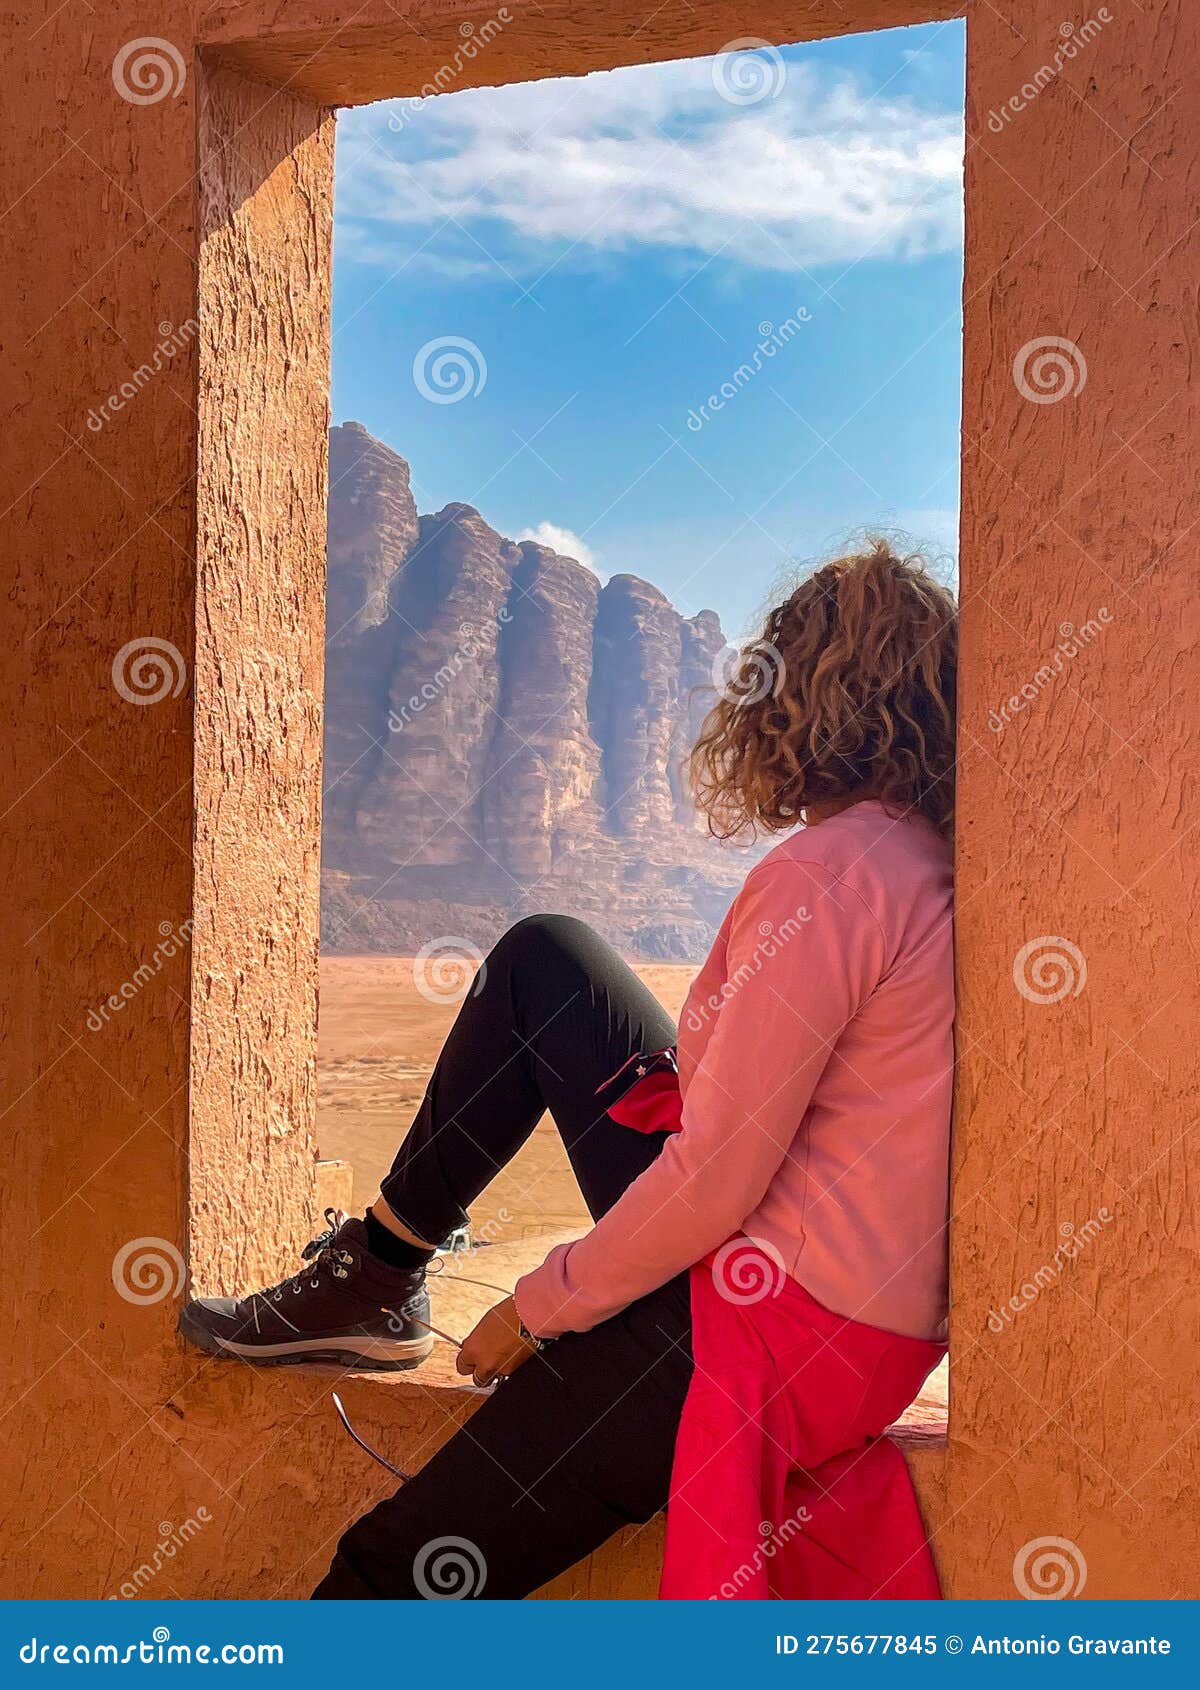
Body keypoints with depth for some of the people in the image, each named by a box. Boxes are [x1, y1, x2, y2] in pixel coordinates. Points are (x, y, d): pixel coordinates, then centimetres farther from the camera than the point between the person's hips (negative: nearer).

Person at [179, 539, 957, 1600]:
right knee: (540, 963, 14)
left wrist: (543, 1304, -8)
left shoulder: (826, 875, -22)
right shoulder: (933, 865, 4)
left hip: (770, 1319, -9)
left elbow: (716, 1179, -21)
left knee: (401, 1573, -3)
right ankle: (376, 1275, 21)